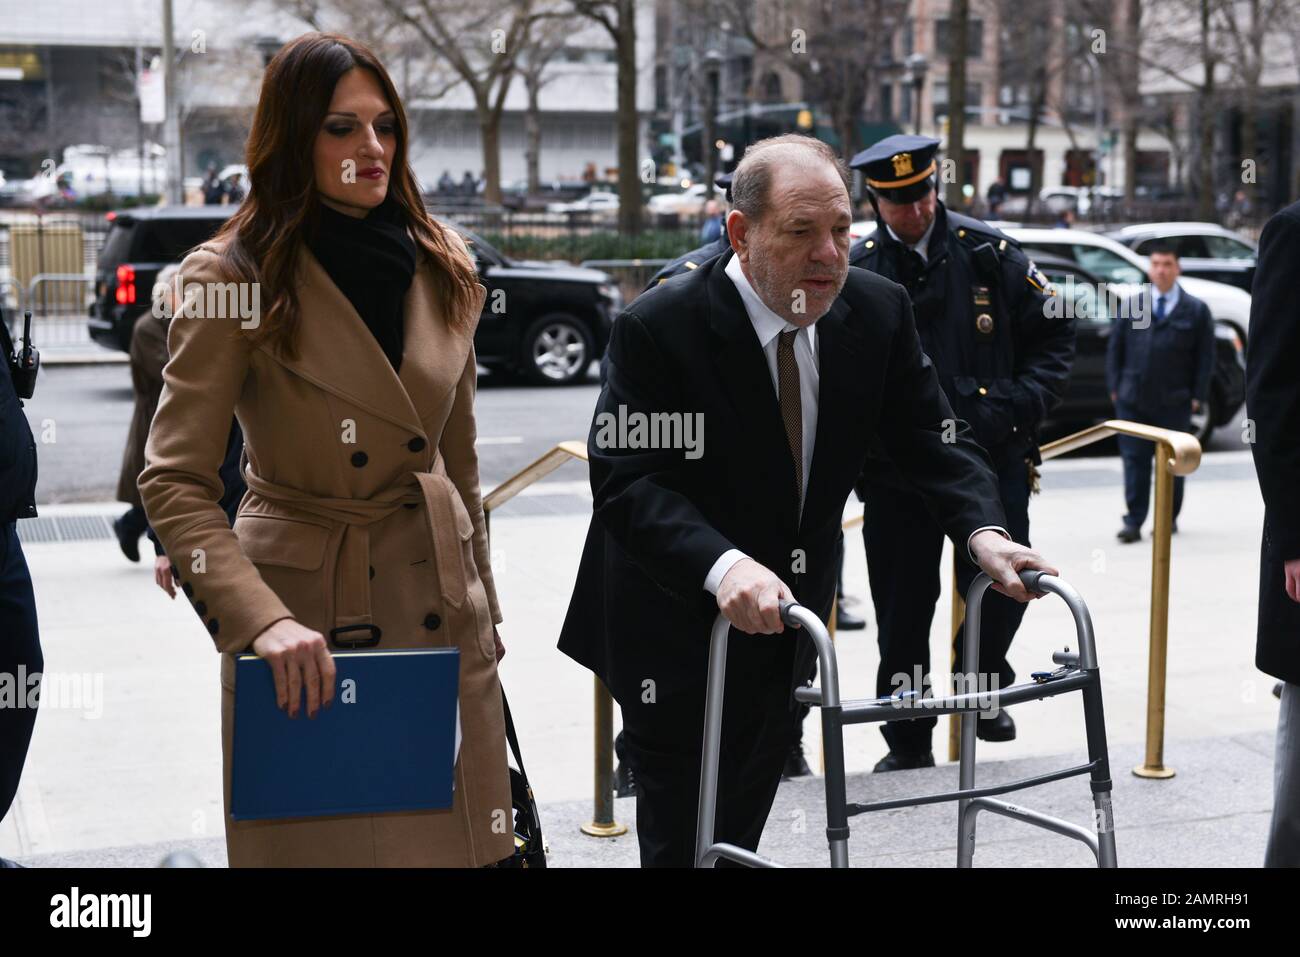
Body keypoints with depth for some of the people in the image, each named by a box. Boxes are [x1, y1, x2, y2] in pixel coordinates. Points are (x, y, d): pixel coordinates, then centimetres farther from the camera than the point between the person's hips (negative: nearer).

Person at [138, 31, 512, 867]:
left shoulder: (440, 267, 5)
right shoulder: (236, 277, -11)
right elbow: (174, 484, -14)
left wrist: (485, 607, 15)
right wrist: (262, 619, -26)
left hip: (440, 609, 4)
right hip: (309, 616, -4)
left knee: (457, 839, 7)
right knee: (321, 841, 3)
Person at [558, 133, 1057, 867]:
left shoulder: (879, 311, -6)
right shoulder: (659, 329, -22)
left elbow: (932, 440, -3)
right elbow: (626, 481, -28)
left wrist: (983, 531, -23)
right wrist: (723, 565, -45)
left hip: (786, 625, 6)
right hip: (677, 630, -5)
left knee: (742, 831, 20)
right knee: (684, 838, 0)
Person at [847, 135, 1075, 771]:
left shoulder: (989, 254, 3)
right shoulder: (855, 271, 2)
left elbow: (1053, 334, 9)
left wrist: (1024, 403, -5)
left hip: (993, 455, 0)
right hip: (896, 467, 0)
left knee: (1003, 582, -7)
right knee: (903, 608, 5)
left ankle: (983, 685, 25)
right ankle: (907, 740, 22)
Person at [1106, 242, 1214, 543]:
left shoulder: (1196, 310, 2)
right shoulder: (1132, 305, 8)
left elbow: (1205, 357, 2)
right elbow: (1115, 348, 9)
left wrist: (1197, 396, -4)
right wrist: (1115, 386, 2)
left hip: (1174, 402, -1)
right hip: (1132, 400, 1)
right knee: (1134, 460, 0)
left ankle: (1169, 519, 21)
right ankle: (1133, 521, 3)